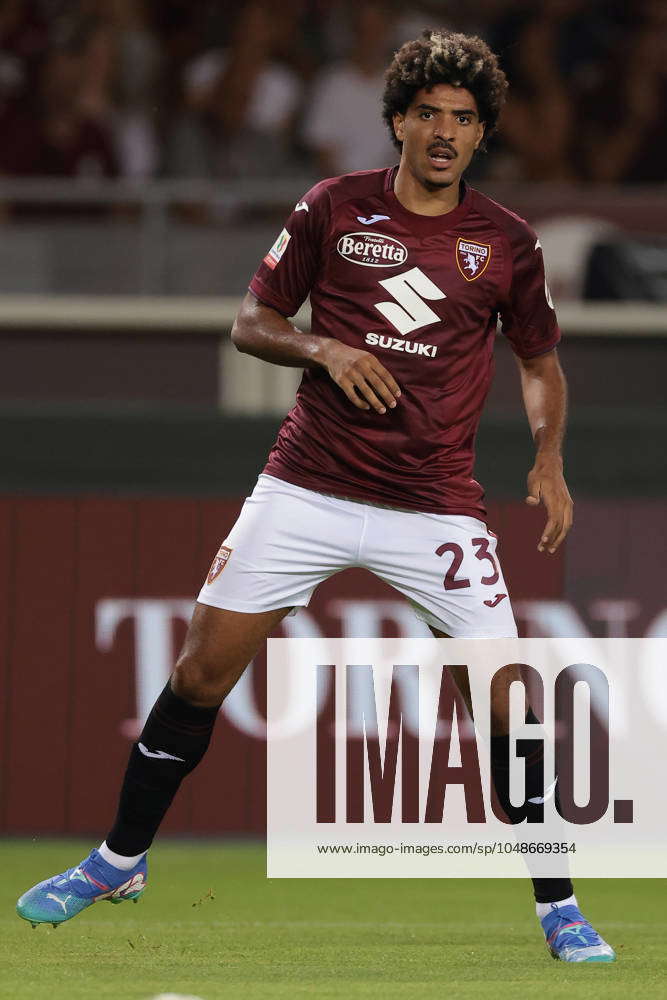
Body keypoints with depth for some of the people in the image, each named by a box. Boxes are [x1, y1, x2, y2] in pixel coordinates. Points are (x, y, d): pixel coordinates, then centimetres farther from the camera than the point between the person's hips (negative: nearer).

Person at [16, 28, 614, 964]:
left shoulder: (507, 243, 1)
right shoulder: (332, 208, 0)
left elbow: (541, 361, 14)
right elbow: (251, 321, 6)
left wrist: (548, 458, -4)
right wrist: (325, 350, -14)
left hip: (436, 504, 0)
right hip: (307, 489, 0)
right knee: (203, 670, -1)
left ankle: (558, 907, 6)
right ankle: (119, 861, 17)